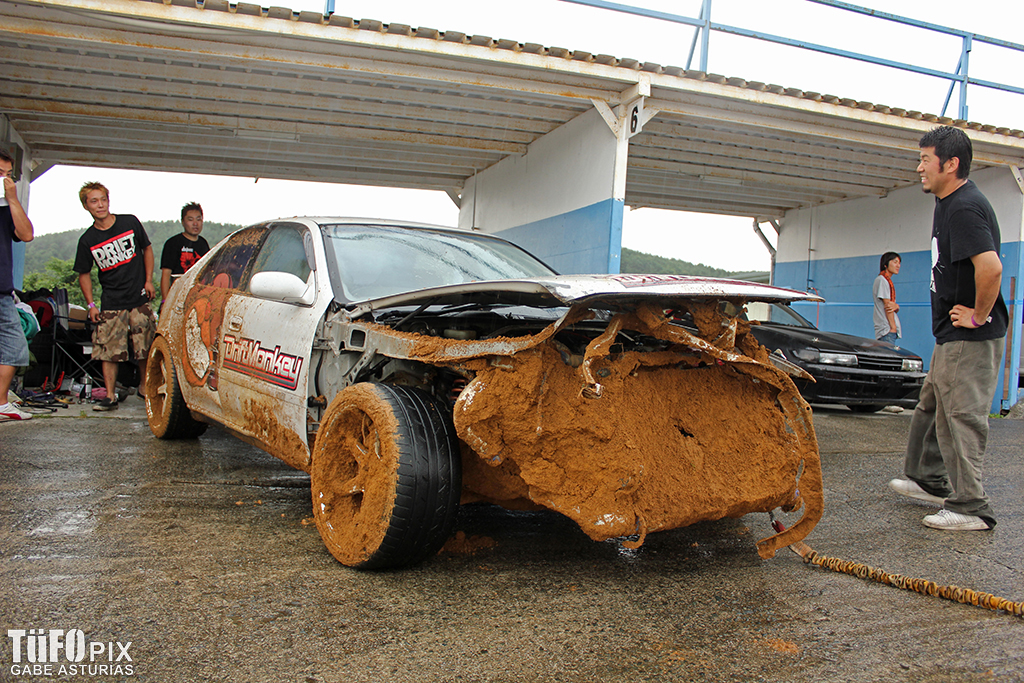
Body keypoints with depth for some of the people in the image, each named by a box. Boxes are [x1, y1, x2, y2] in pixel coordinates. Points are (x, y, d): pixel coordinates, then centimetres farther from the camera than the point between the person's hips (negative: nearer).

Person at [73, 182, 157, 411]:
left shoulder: (130, 223, -1)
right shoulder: (87, 240, 0)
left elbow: (147, 248, 11)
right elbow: (84, 273, 8)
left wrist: (149, 280, 3)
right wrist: (91, 304, 1)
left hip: (140, 299, 0)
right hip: (112, 303, 0)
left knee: (145, 349, 3)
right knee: (109, 351, -5)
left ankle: (144, 386, 23)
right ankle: (110, 396, 2)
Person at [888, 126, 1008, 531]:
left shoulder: (965, 208, -20)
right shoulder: (948, 204, 14)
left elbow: (990, 267, -34)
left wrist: (978, 316, -21)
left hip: (970, 339, -11)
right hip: (951, 336, 11)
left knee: (961, 417, -5)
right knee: (932, 408, 20)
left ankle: (970, 508, 3)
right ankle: (929, 481, 34)